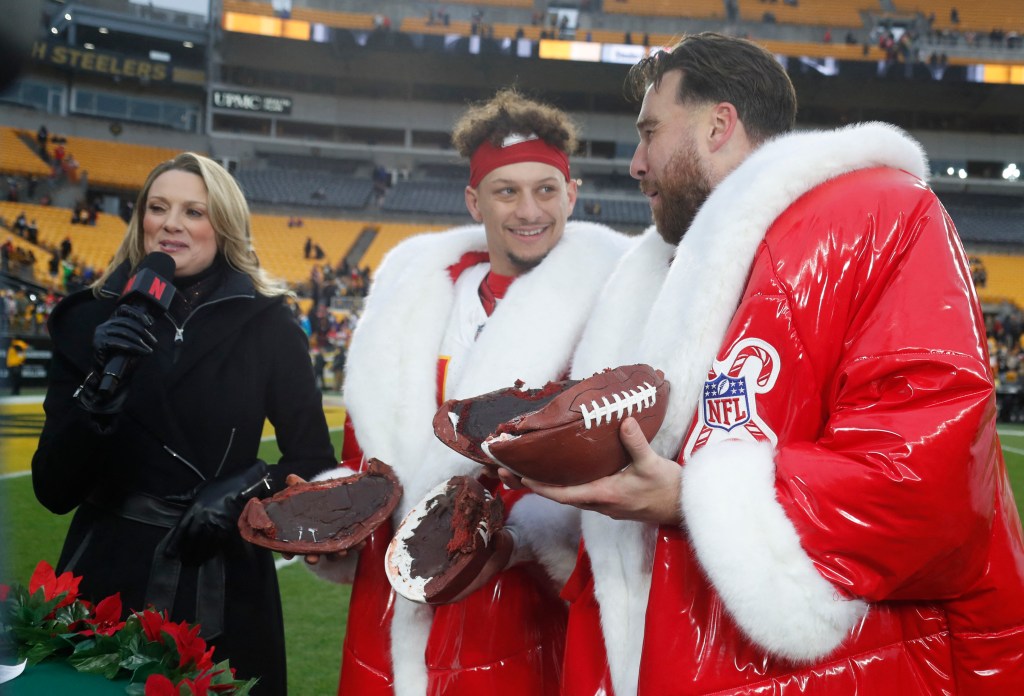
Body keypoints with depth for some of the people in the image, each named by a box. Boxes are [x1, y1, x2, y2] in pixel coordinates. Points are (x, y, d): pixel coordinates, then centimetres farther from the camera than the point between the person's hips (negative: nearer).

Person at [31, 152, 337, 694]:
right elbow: (54, 491, -6)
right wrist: (100, 385, -19)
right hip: (106, 587, 1)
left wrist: (243, 490, -19)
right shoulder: (93, 319, -3)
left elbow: (314, 464, -1)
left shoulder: (266, 324, -5)